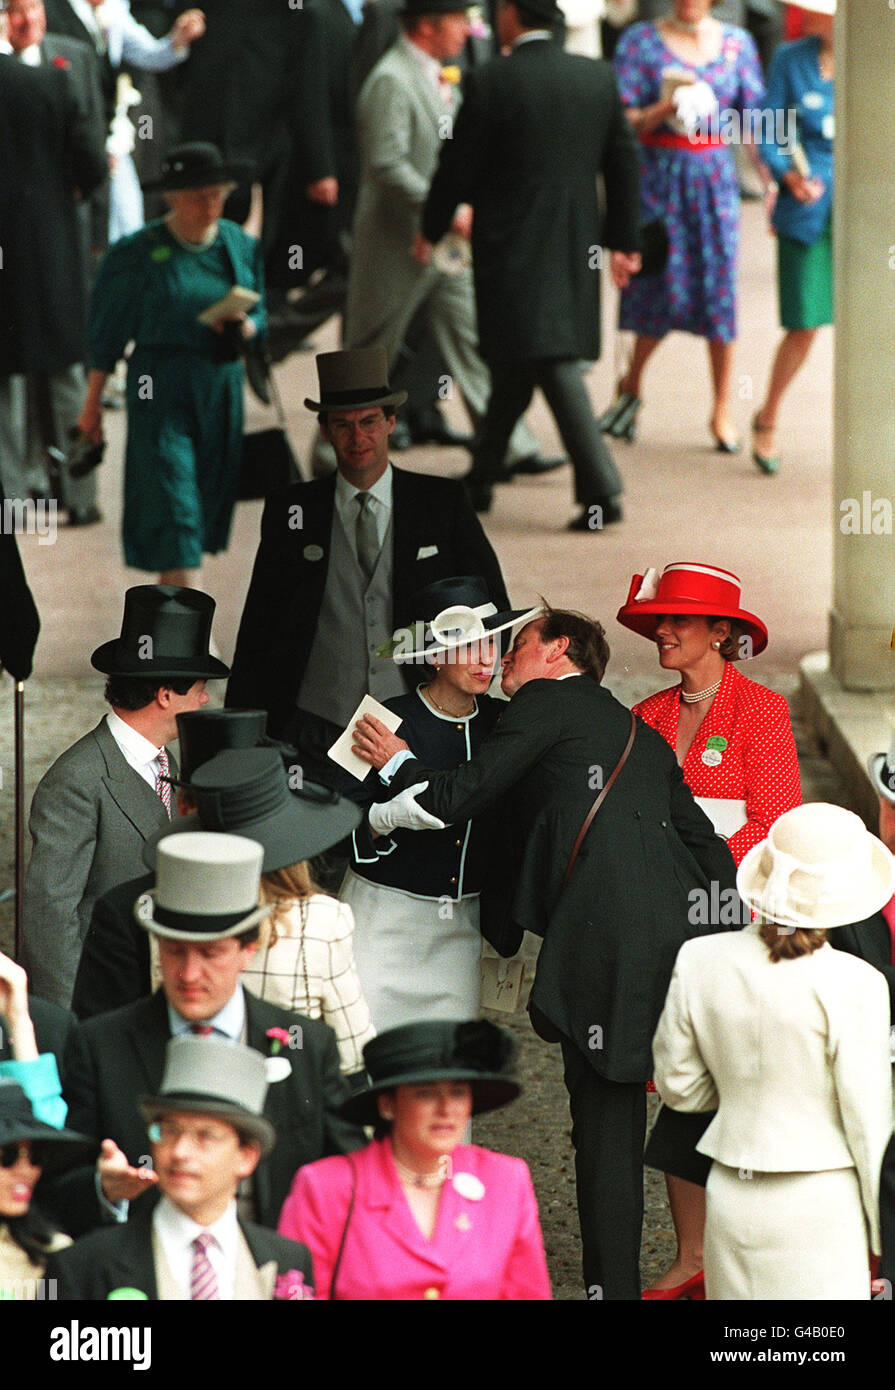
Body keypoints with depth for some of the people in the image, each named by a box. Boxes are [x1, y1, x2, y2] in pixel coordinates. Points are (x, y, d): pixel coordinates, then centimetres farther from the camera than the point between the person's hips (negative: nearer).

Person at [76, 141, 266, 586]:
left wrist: (243, 327, -10)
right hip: (160, 392, -5)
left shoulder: (241, 246, 6)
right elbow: (107, 333, 0)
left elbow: (259, 316, 15)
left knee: (210, 496, 11)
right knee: (173, 503, -12)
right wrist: (92, 403, 3)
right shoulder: (138, 253, -6)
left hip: (223, 385, 5)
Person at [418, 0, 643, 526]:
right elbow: (624, 162, 9)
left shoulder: (490, 82, -12)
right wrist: (625, 240, 18)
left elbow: (459, 167, -7)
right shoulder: (600, 77, 4)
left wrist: (431, 230, 9)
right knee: (514, 364, 16)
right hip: (578, 243, 6)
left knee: (553, 364, -6)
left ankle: (602, 488, -11)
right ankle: (482, 478, 23)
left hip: (513, 245, -6)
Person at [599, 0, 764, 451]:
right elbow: (621, 121, -4)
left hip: (716, 176, 2)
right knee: (663, 290, -1)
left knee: (718, 289, -1)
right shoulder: (640, 41, 0)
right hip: (659, 176, -2)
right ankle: (630, 387, 24)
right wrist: (664, 110, -22)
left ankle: (722, 413, 6)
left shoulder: (736, 43, 8)